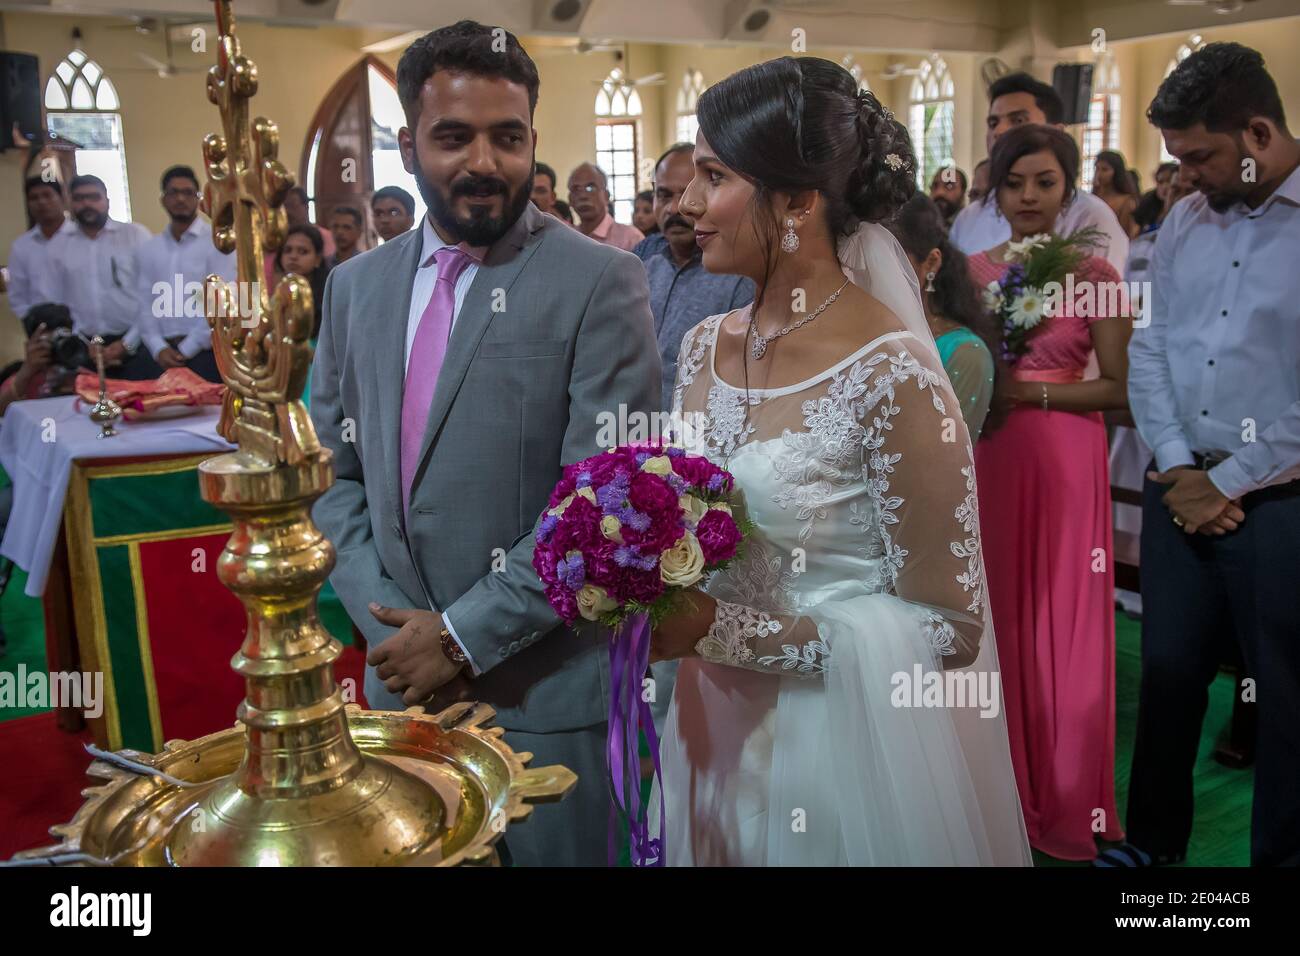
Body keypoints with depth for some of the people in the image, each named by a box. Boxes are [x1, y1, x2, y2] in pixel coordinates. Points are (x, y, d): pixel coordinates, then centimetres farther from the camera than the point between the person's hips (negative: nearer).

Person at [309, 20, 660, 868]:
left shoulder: (600, 282, -11)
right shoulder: (356, 286, 6)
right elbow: (335, 472, 8)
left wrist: (464, 635, -15)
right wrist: (390, 623, -5)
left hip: (546, 688, -4)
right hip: (403, 674, 5)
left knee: (553, 850, 11)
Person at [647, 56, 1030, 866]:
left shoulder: (891, 376, -21)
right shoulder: (704, 348, -1)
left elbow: (948, 627, -18)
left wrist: (722, 628, -22)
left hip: (842, 743, -6)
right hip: (718, 727, 6)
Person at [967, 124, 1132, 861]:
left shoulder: (1095, 273, -2)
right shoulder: (970, 272, 6)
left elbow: (1121, 387, -6)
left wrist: (1032, 393, -15)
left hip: (1066, 464, -2)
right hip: (988, 460, 2)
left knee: (1064, 627, 4)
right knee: (996, 620, 8)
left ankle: (1063, 801, 21)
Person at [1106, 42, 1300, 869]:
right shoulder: (1184, 222, 7)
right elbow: (1151, 350, 7)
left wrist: (1230, 485, -11)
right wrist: (1178, 466, -4)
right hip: (1183, 487, 5)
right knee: (1167, 670, 15)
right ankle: (1154, 835, 34)